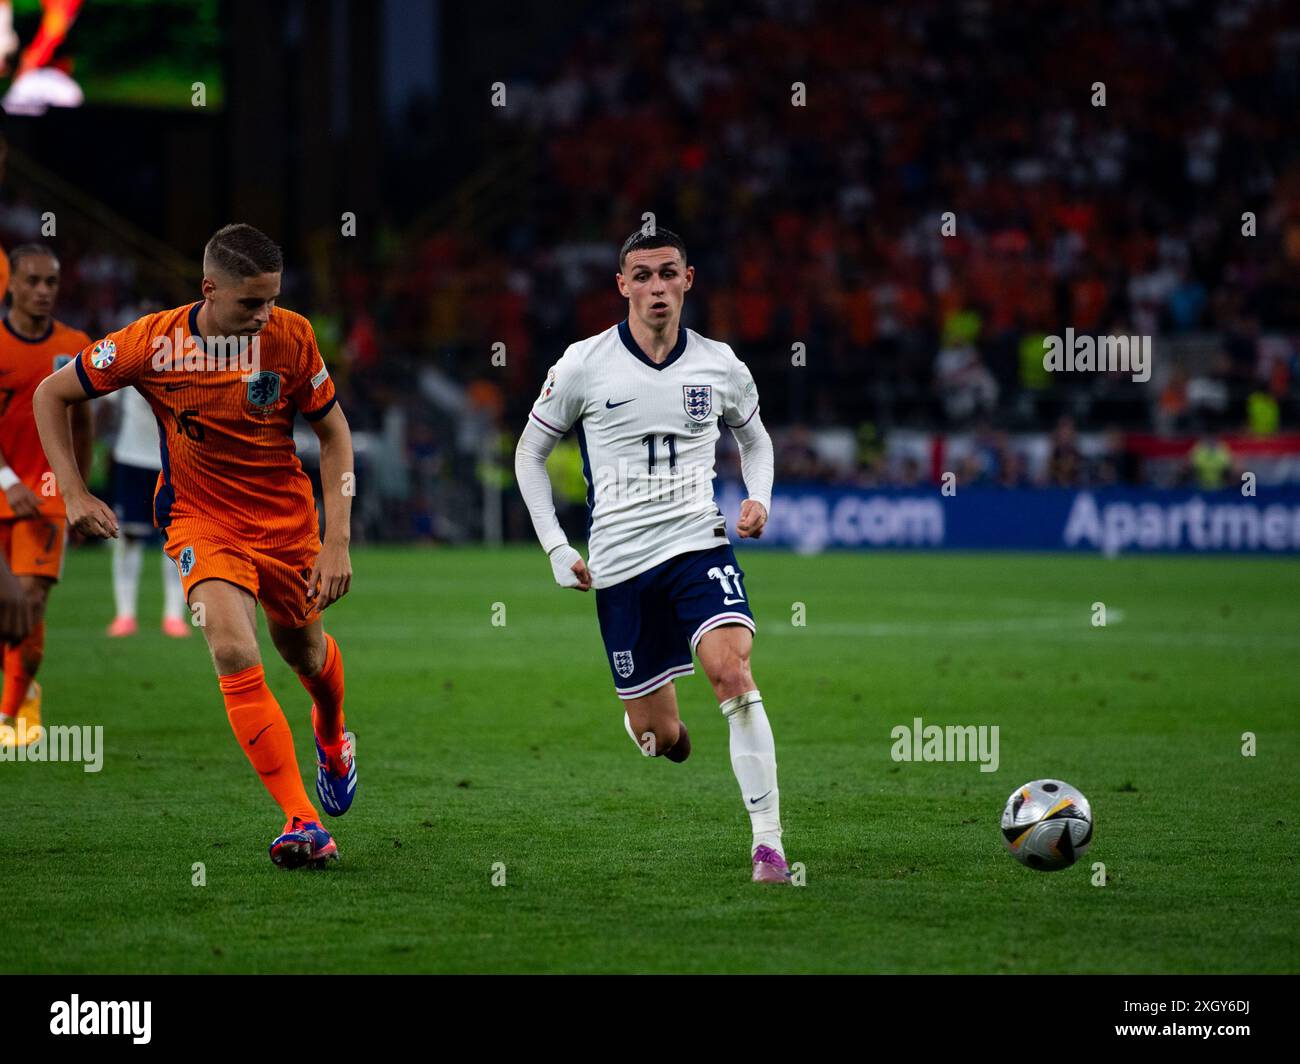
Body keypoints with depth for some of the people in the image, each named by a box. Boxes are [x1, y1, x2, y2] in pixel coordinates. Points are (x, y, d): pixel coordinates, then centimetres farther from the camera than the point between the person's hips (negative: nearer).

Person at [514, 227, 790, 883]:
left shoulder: (720, 366, 4)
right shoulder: (583, 365, -2)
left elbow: (754, 438, 23)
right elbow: (530, 453, 9)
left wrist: (758, 498, 3)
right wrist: (556, 549, 2)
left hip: (698, 542, 0)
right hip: (618, 562, 0)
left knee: (730, 668, -27)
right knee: (658, 737, 0)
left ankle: (768, 841, -26)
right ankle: (650, 726, 42)